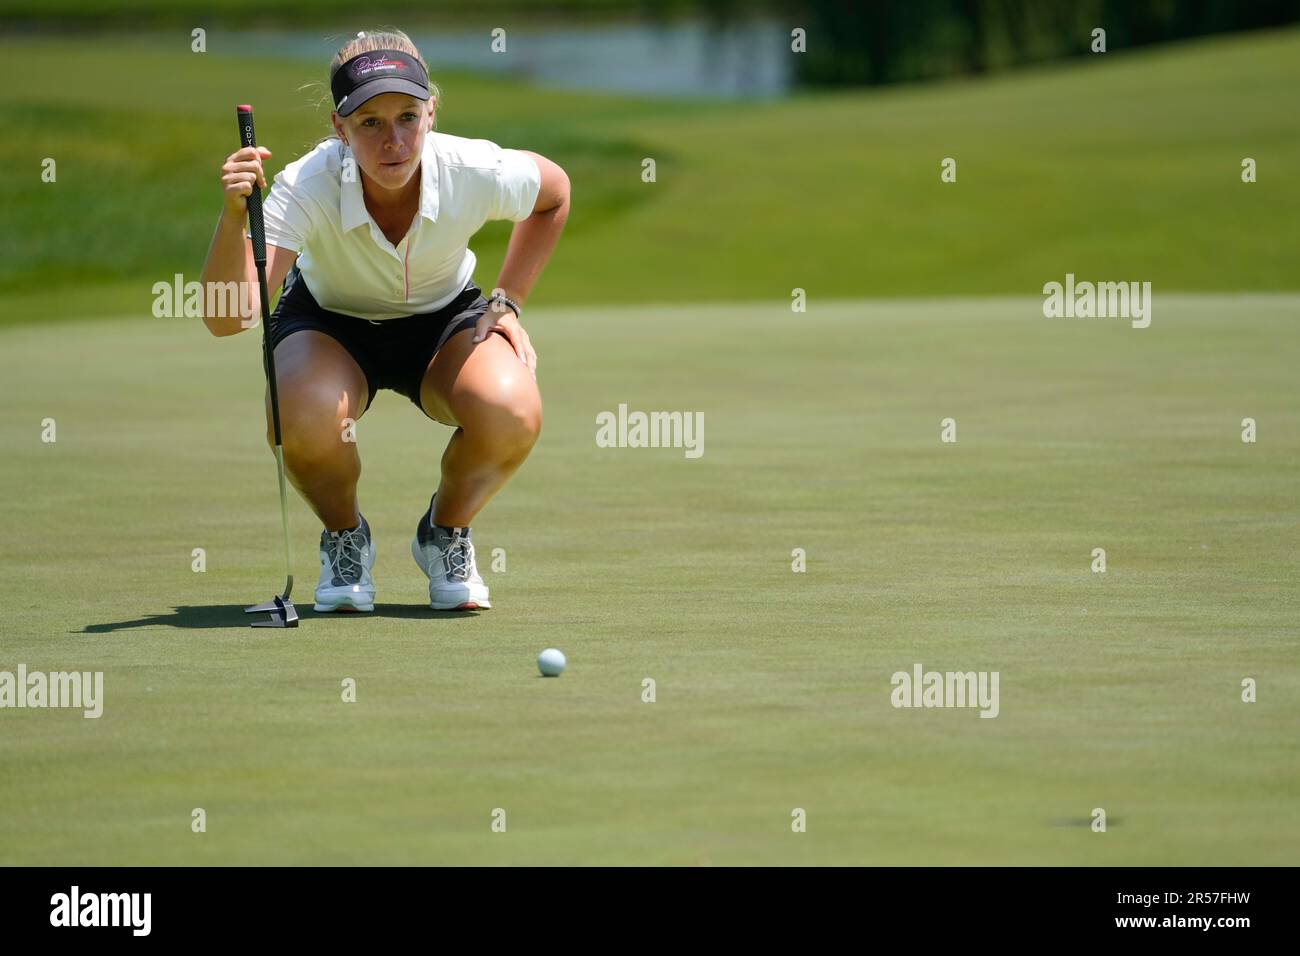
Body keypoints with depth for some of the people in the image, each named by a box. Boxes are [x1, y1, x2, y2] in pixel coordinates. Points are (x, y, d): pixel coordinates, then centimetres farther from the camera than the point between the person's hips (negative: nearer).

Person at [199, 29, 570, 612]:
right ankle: (345, 537, -1)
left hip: (446, 321, 1)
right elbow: (228, 318, -43)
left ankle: (446, 530, 2)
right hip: (330, 324, -1)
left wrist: (507, 303, -5)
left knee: (511, 413, -33)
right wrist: (234, 215, -58)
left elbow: (554, 191, -1)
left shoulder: (474, 173, -28)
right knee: (305, 419, -37)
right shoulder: (308, 187, -33)